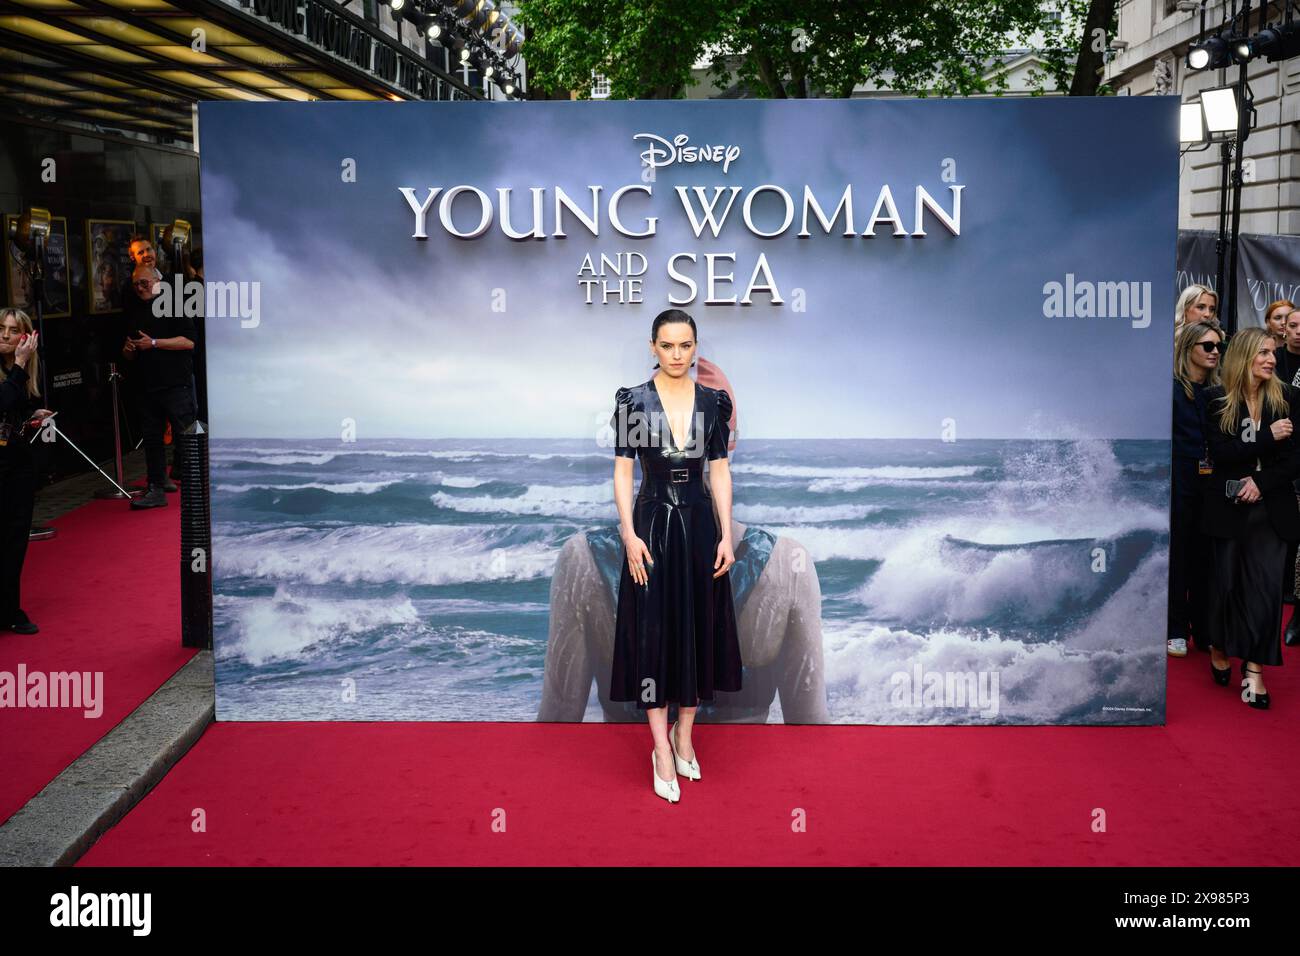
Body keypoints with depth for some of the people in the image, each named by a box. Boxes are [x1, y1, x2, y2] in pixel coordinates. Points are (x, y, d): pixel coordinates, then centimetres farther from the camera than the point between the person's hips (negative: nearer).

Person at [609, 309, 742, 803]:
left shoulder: (714, 402, 3)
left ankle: (684, 735, 23)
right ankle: (662, 751, 4)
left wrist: (726, 535, -3)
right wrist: (629, 534, -12)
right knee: (653, 632, -2)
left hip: (700, 525, 3)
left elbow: (720, 470, 4)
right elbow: (622, 470, -3)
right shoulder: (633, 401, -3)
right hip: (652, 525, -2)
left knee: (698, 629, 8)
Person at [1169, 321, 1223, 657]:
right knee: (1177, 555, 3)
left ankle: (1204, 629, 17)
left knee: (1205, 555, 9)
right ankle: (1176, 630, 12)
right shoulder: (1170, 387, -6)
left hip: (1210, 485, 5)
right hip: (1178, 483, -5)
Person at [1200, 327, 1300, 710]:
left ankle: (1254, 668, 2)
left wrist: (1262, 482, -14)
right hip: (1228, 506, -1)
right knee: (1225, 582, 10)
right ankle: (1219, 648, 32)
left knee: (1266, 587, -4)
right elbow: (1221, 452, -12)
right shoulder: (1217, 400, -3)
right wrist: (1268, 437, -16)